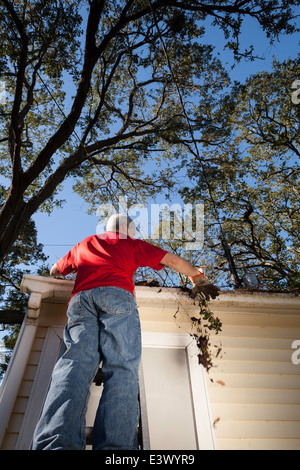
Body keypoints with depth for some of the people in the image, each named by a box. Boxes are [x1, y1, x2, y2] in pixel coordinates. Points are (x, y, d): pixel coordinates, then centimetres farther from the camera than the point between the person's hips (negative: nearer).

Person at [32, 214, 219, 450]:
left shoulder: (84, 245, 35)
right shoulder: (131, 244, 26)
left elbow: (55, 271, 45)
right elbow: (173, 260, 24)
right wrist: (198, 278, 39)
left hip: (80, 298, 4)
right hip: (116, 295, -3)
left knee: (76, 362, -14)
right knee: (122, 367, -14)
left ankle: (56, 443, -36)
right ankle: (115, 444, -33)